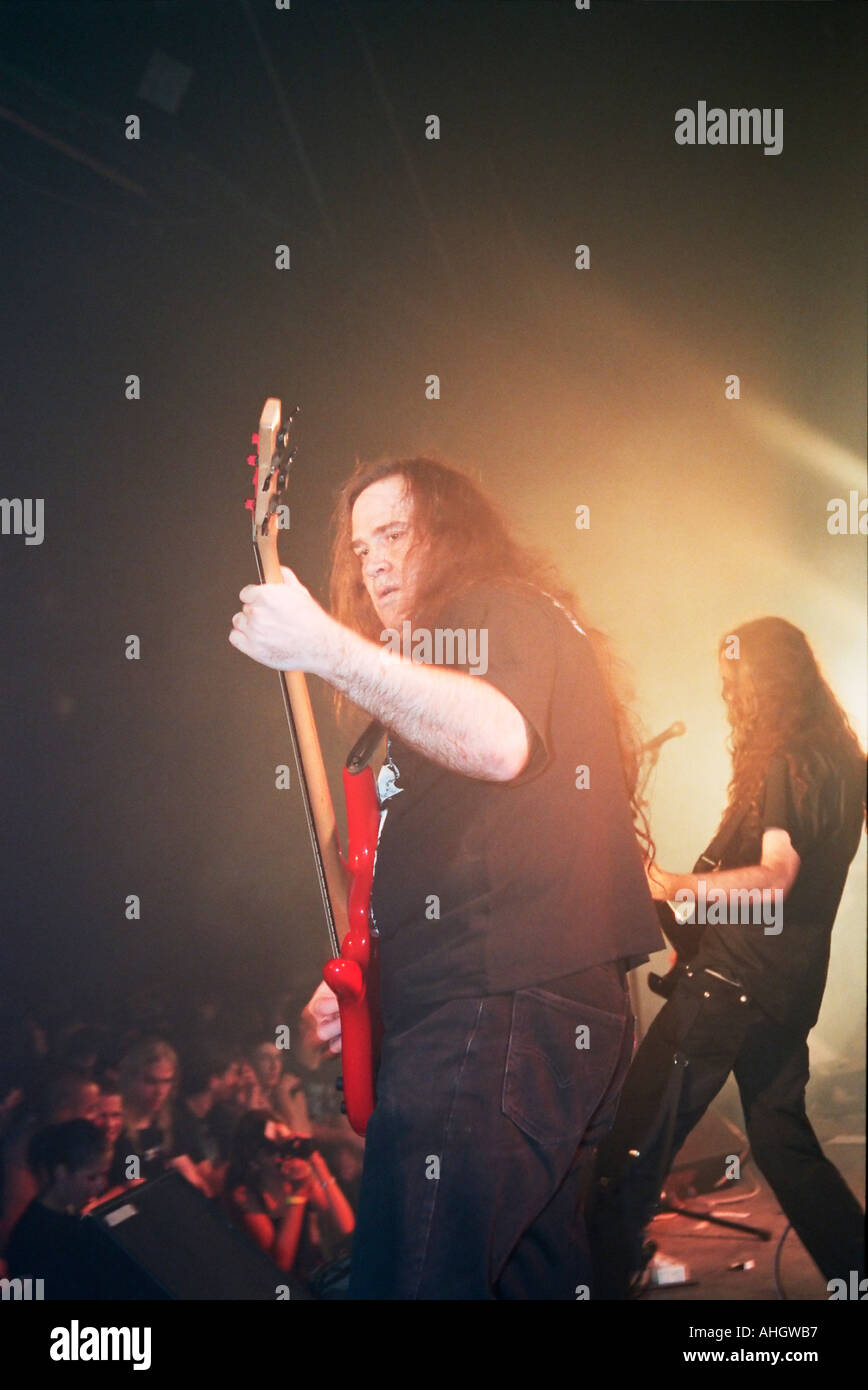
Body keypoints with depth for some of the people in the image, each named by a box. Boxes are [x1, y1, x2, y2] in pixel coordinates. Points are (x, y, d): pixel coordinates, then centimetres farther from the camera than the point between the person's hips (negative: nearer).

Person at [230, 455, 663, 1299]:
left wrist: (323, 648, -26)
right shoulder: (440, 653, 29)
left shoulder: (503, 609, -1)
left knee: (410, 1279, -17)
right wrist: (362, 984, 20)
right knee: (535, 1270, 17)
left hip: (503, 1010, -11)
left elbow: (499, 742, -25)